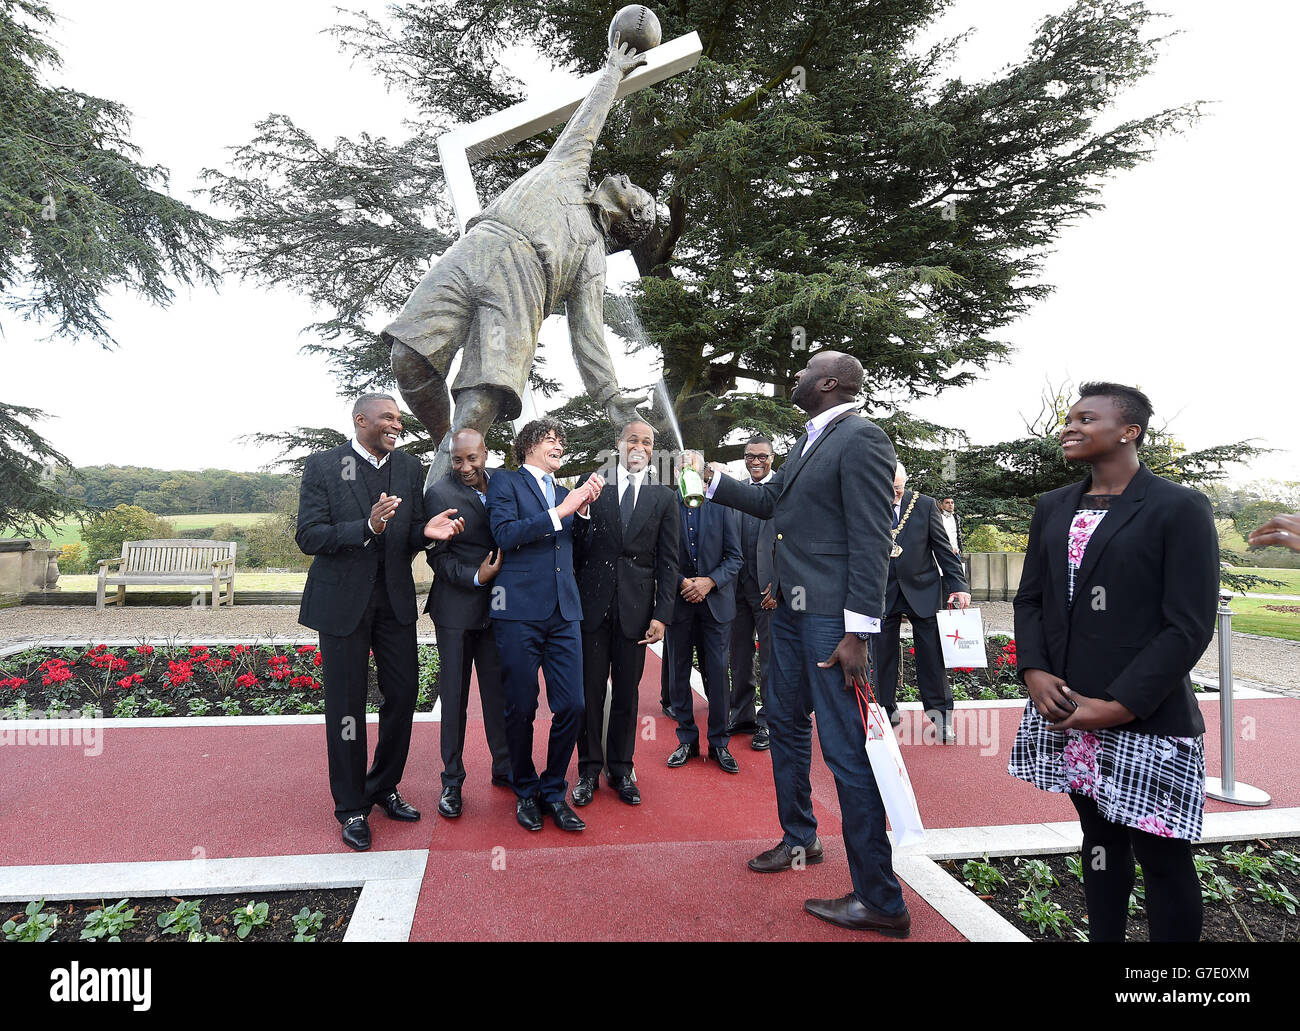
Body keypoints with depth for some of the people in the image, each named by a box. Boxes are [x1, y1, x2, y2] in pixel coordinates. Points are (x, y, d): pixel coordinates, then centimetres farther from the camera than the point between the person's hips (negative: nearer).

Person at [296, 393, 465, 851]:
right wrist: (366, 527, -27)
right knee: (346, 705, 7)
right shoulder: (323, 466, -6)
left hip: (395, 598, 4)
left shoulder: (410, 468, 5)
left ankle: (383, 788, 32)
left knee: (403, 694, 9)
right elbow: (307, 536, -13)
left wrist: (426, 531, -16)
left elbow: (409, 538, 8)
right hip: (343, 599, -4)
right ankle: (351, 807, 24)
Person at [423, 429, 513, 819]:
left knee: (499, 690, 13)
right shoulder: (439, 494, -8)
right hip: (456, 608, -3)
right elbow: (438, 556, -7)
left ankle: (504, 766, 29)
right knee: (454, 696, 6)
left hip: (496, 607, 4)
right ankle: (452, 780, 20)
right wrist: (475, 577, -20)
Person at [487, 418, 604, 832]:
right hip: (519, 611, -4)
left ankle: (553, 790, 20)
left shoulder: (564, 492, 20)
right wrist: (561, 511, -12)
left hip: (564, 612, 5)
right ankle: (525, 792, 26)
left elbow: (575, 549, 16)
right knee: (521, 708, 5)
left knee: (571, 706, 0)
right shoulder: (505, 482, 4)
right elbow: (506, 534, -11)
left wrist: (584, 507, 3)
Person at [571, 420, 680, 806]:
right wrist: (570, 598, -10)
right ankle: (589, 768, 23)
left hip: (635, 607, 1)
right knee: (590, 689, 6)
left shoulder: (664, 497, 7)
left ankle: (620, 769, 26)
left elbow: (667, 561, 3)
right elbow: (575, 542, 3)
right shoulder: (592, 483, 5)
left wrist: (663, 614, -3)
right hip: (592, 603, 0)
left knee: (627, 692, 10)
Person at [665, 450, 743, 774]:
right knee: (678, 675, 9)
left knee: (718, 675, 1)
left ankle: (719, 743, 16)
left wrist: (708, 582, -12)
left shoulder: (722, 506, 2)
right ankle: (687, 740, 23)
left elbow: (734, 556, 1)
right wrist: (682, 583, -11)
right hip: (678, 602, 0)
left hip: (715, 601, 0)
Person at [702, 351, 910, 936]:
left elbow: (871, 540, -19)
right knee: (785, 723, 21)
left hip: (831, 616, -10)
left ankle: (880, 900, 13)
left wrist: (858, 633, -22)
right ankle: (798, 841, 41)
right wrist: (712, 477, 18)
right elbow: (769, 502, 23)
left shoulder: (861, 439, -14)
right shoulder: (808, 441, 16)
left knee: (846, 751, -3)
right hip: (790, 608, 10)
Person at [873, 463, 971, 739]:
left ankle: (940, 715, 13)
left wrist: (958, 585, -6)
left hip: (922, 590, 0)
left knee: (932, 655, 2)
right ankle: (887, 711, 20)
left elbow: (943, 548, 1)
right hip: (882, 594, 0)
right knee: (883, 655, 6)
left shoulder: (925, 505, -2)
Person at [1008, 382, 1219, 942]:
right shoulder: (1053, 507, 10)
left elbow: (1189, 627, -12)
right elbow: (1030, 597, 11)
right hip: (1064, 713, 5)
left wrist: (1117, 707, -17)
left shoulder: (1180, 508, -7)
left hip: (1146, 722, -4)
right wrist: (1034, 671, -5)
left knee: (1162, 856, 7)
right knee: (1100, 838, 17)